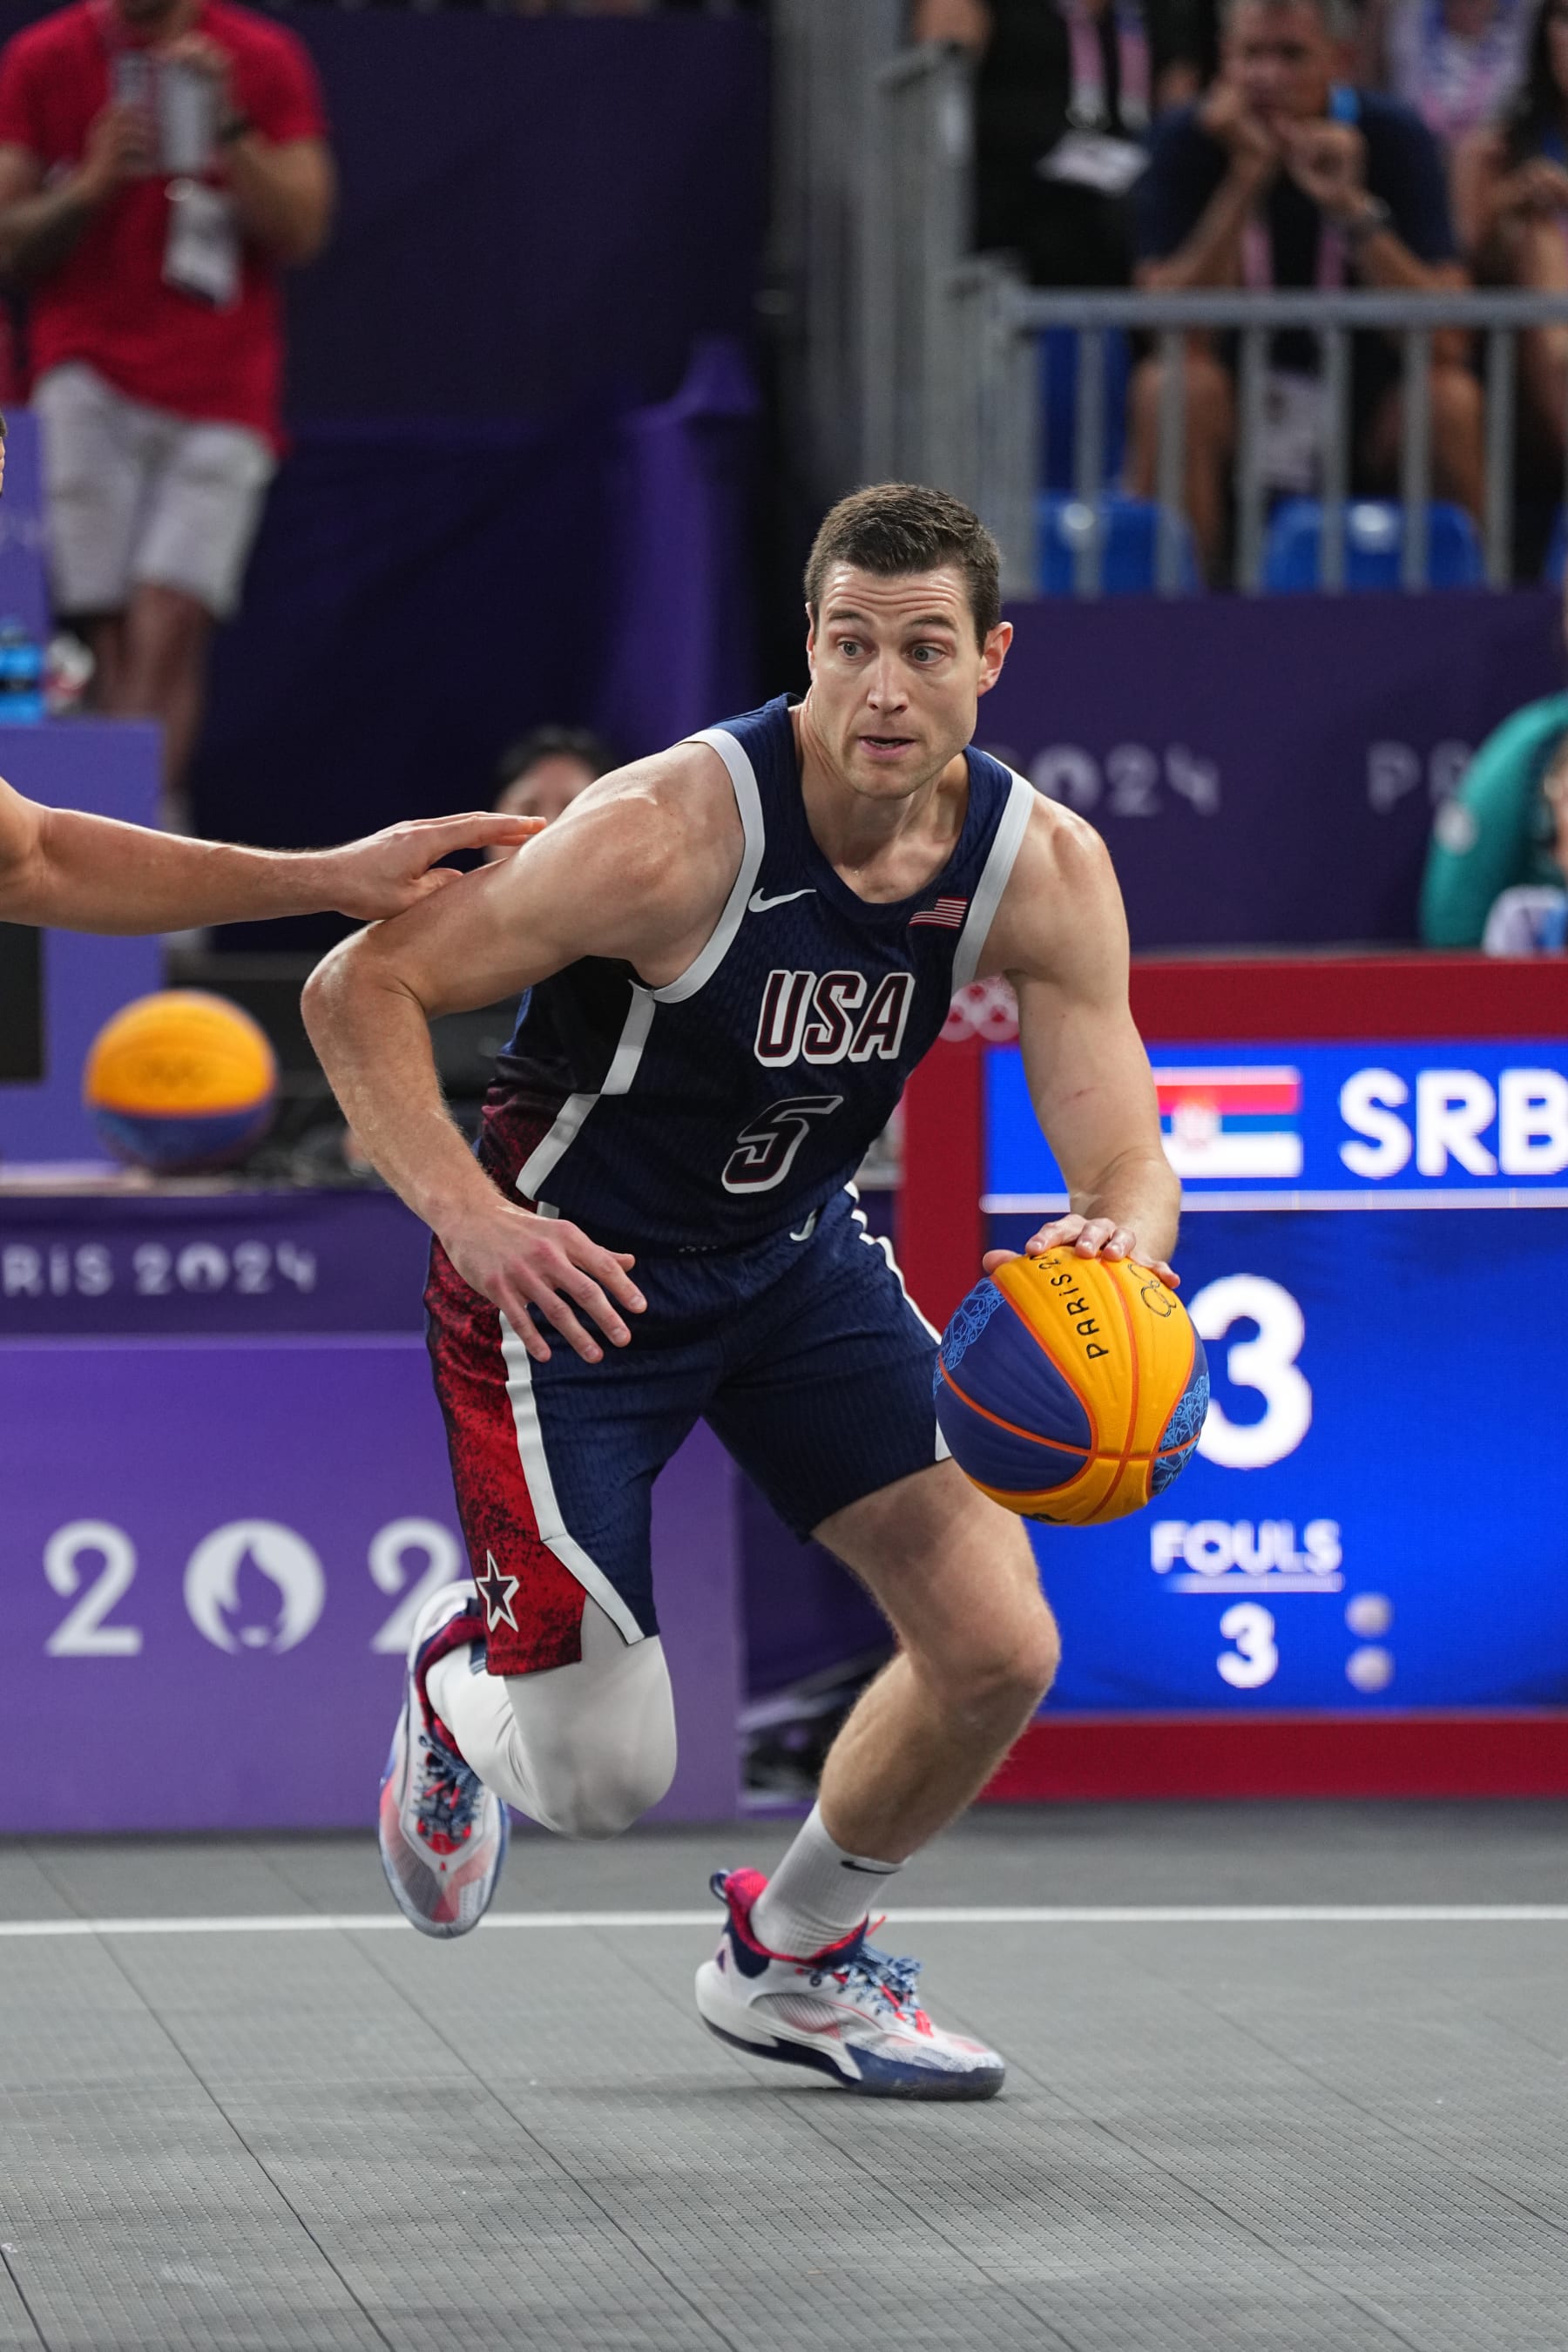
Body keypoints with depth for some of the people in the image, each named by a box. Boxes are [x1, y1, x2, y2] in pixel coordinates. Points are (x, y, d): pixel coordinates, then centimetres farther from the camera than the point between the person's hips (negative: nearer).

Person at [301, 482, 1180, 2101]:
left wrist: (1118, 1242, -38)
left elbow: (1125, 1162, -14)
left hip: (793, 1254, 5)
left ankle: (792, 1958, 24)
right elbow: (360, 992, -23)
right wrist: (470, 1213, -35)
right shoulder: (677, 831, -30)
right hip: (569, 1274, -5)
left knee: (999, 1647, -5)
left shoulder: (1045, 871, -14)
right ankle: (461, 1681, 31)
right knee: (605, 1781, -9)